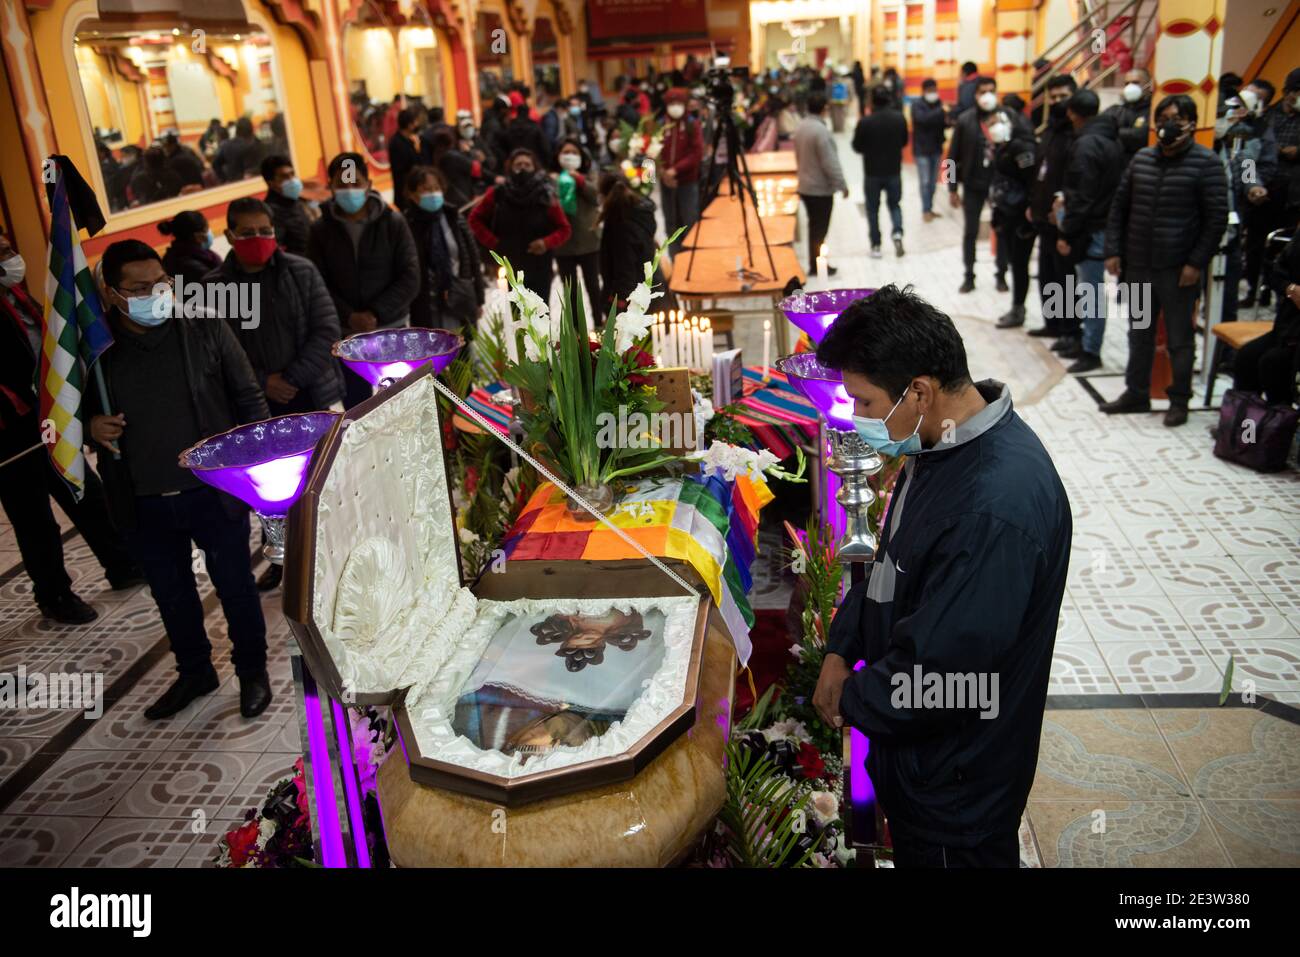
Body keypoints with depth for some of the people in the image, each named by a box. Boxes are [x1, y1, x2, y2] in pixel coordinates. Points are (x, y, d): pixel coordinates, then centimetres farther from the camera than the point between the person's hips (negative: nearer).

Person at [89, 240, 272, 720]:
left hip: (215, 493, -2)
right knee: (171, 596, 19)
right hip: (143, 506, 2)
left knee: (235, 587, 11)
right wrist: (90, 426, -12)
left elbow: (249, 401, 0)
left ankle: (252, 671, 33)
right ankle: (194, 672, 41)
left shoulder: (207, 333, -6)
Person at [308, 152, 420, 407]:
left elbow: (410, 278, -8)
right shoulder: (320, 230, -2)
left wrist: (376, 313, -18)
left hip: (392, 331, -1)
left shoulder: (393, 222, -5)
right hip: (346, 336, 1)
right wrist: (349, 317, -19)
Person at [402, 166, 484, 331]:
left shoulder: (454, 218, 3)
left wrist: (478, 299, 7)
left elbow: (473, 259, 7)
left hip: (461, 305, 3)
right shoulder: (407, 225, -7)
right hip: (426, 309, -3)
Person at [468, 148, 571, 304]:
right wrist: (493, 243, -2)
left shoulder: (545, 196, -4)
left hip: (539, 266, -1)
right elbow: (475, 219, 8)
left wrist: (547, 243, -15)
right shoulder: (498, 194, -4)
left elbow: (564, 229, 3)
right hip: (510, 266, 1)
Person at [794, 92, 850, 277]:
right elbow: (830, 163, -21)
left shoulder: (801, 127, 6)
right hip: (821, 189, -9)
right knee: (820, 229, 1)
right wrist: (842, 185, -14)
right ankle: (817, 266, 7)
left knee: (814, 227, 16)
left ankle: (814, 264, 23)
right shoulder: (820, 131, -22)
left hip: (805, 186, 9)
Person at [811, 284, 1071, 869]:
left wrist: (851, 700, -13)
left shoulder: (998, 508, -35)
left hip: (956, 781, -8)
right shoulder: (943, 442, -3)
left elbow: (939, 675, -31)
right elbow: (892, 563, 11)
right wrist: (841, 648, 1)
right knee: (910, 850, 27)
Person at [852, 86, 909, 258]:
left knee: (873, 209, 10)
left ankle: (876, 246, 10)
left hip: (872, 172, -2)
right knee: (894, 205, 18)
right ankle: (897, 232, -6)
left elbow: (857, 147, -8)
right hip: (894, 171, 2)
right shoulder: (899, 119, -6)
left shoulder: (865, 122, -17)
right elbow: (904, 142, 7)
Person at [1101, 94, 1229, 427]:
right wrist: (1113, 250, 3)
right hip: (1137, 265, 5)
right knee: (1139, 333, 14)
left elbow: (1217, 218, -8)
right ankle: (1137, 393, 27)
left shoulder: (1206, 163, -6)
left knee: (1179, 338, 5)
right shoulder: (1141, 159, 8)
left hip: (1178, 270, -5)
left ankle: (1179, 400, 17)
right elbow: (1119, 207, 11)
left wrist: (1197, 263, -13)